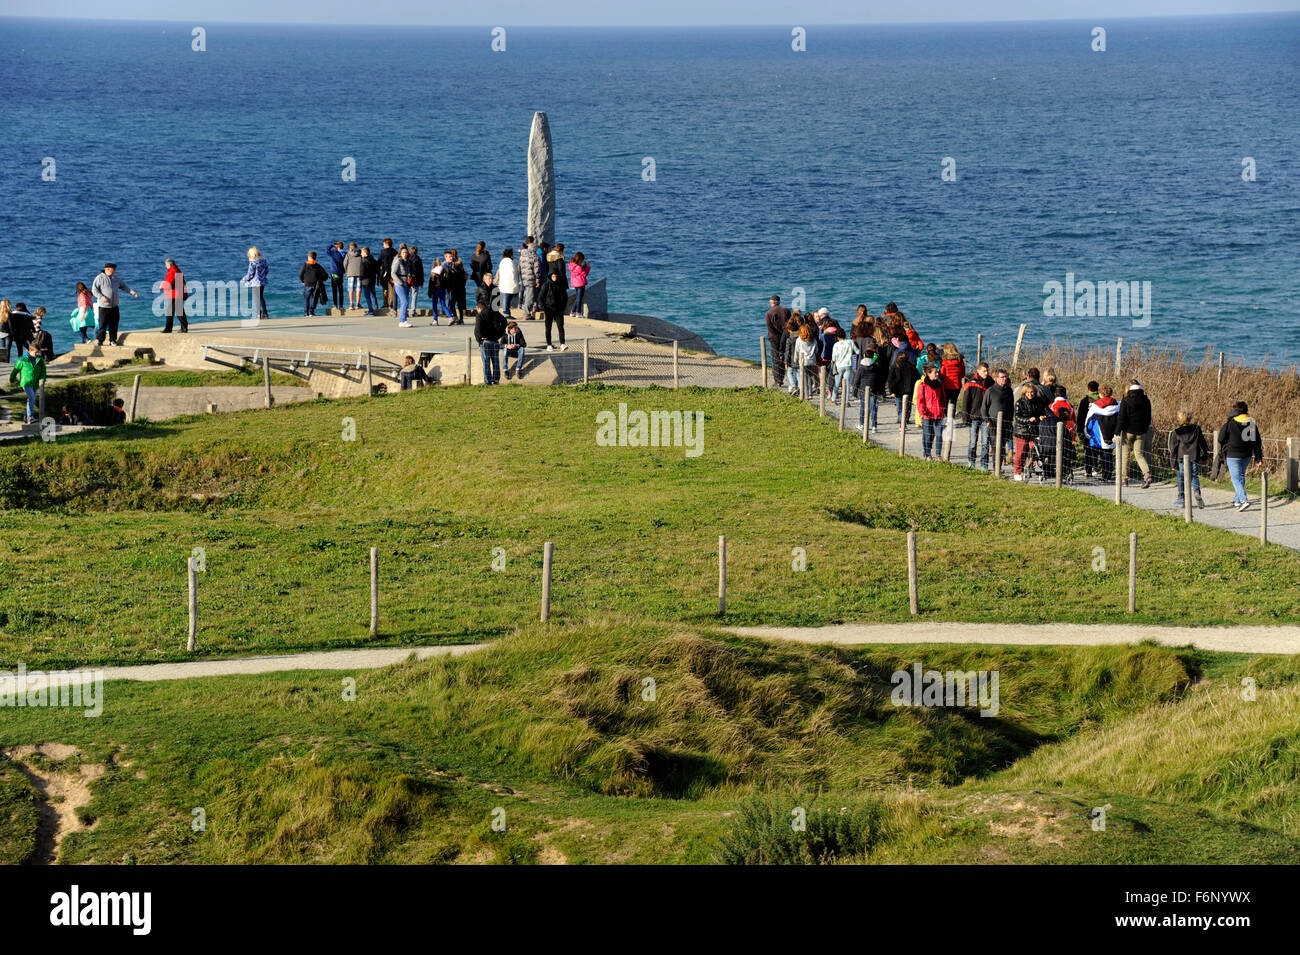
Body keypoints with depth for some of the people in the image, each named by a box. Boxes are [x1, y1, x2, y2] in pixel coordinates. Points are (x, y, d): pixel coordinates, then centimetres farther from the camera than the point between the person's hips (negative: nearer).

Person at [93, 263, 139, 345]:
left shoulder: (116, 278, 12)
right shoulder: (100, 278, -6)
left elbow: (123, 286, 23)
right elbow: (94, 289, -9)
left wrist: (132, 291, 9)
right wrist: (102, 297, -21)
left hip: (114, 307, 5)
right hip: (104, 307, -5)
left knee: (114, 324, 6)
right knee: (103, 325, -5)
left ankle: (112, 340, 15)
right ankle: (100, 341, 2)